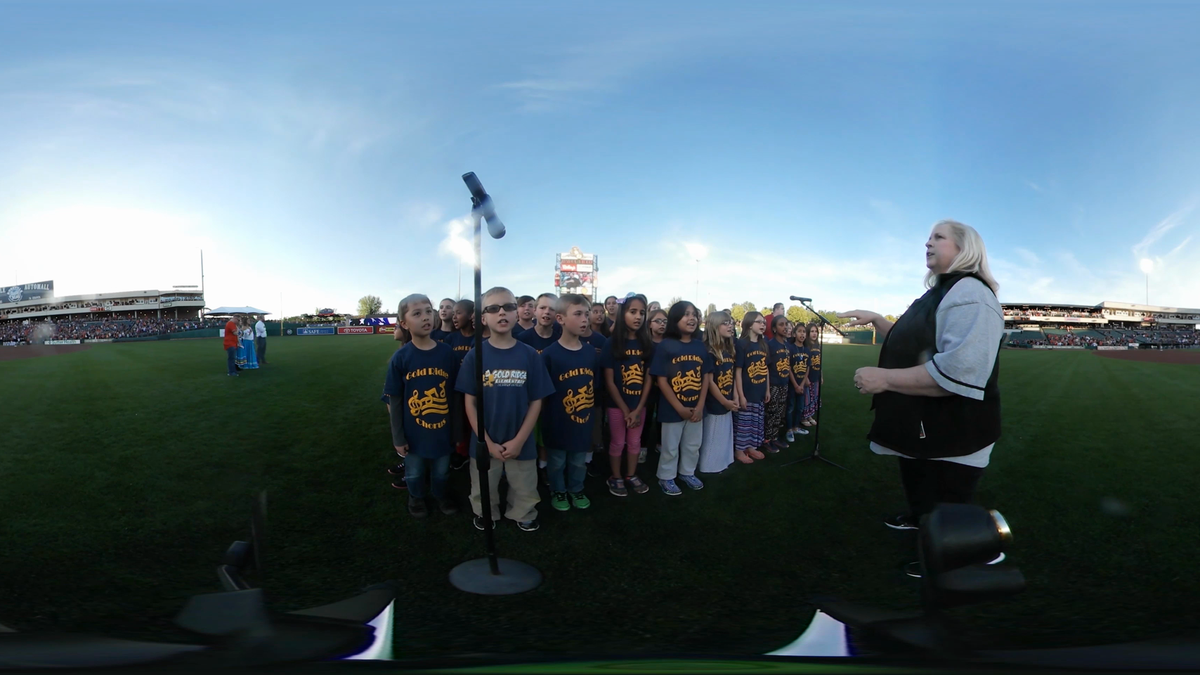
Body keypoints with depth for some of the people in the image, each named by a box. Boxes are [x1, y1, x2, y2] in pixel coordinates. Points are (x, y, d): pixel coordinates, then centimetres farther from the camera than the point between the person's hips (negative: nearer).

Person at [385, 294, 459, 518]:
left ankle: (440, 494, 52)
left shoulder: (447, 352, -11)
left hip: (443, 429, 1)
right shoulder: (400, 357, -15)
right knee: (414, 472, 23)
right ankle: (416, 497, 51)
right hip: (414, 432, -1)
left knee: (441, 470, 23)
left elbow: (455, 394, -3)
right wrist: (398, 437, -4)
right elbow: (395, 401, -7)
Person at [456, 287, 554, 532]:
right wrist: (487, 442, -12)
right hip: (485, 442, 0)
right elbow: (470, 401, -7)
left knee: (525, 491, 19)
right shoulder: (475, 356, -9)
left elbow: (536, 401, -5)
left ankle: (523, 515, 46)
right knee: (483, 489, 21)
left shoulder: (530, 355, -8)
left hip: (521, 442, 0)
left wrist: (519, 440, -11)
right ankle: (485, 514, 48)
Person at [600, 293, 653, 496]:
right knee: (617, 443, 10)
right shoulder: (612, 344, -11)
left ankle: (631, 476, 33)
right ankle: (616, 478, 26)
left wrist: (638, 409, -7)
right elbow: (609, 381, -12)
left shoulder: (647, 344, -1)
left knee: (635, 441, 16)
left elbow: (648, 378, 0)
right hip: (617, 405, -3)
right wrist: (625, 410, -12)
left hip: (640, 404, 3)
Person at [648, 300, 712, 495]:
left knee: (693, 445, 19)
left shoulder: (700, 346, 2)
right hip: (673, 409, -5)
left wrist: (700, 405, -5)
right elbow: (661, 380, -15)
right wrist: (680, 408, -16)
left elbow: (706, 376, 4)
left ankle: (687, 473, 40)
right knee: (670, 447, 9)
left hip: (696, 408, 5)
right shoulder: (665, 346, -13)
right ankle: (666, 478, 28)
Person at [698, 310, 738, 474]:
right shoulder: (708, 352, -17)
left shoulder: (730, 350, 7)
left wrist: (734, 397, 3)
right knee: (711, 436, 3)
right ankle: (708, 466, 15)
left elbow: (732, 376, 12)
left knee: (724, 435, 16)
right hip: (713, 402, -8)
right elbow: (709, 381, -18)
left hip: (727, 402, 8)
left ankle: (721, 463, 29)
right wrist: (724, 401, -13)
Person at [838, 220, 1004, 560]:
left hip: (952, 439, -10)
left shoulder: (969, 294, -23)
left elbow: (959, 372, -37)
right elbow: (908, 344, 28)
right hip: (925, 429, 10)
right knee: (919, 494, 32)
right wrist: (874, 319, 15)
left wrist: (885, 378, -32)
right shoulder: (938, 293, 12)